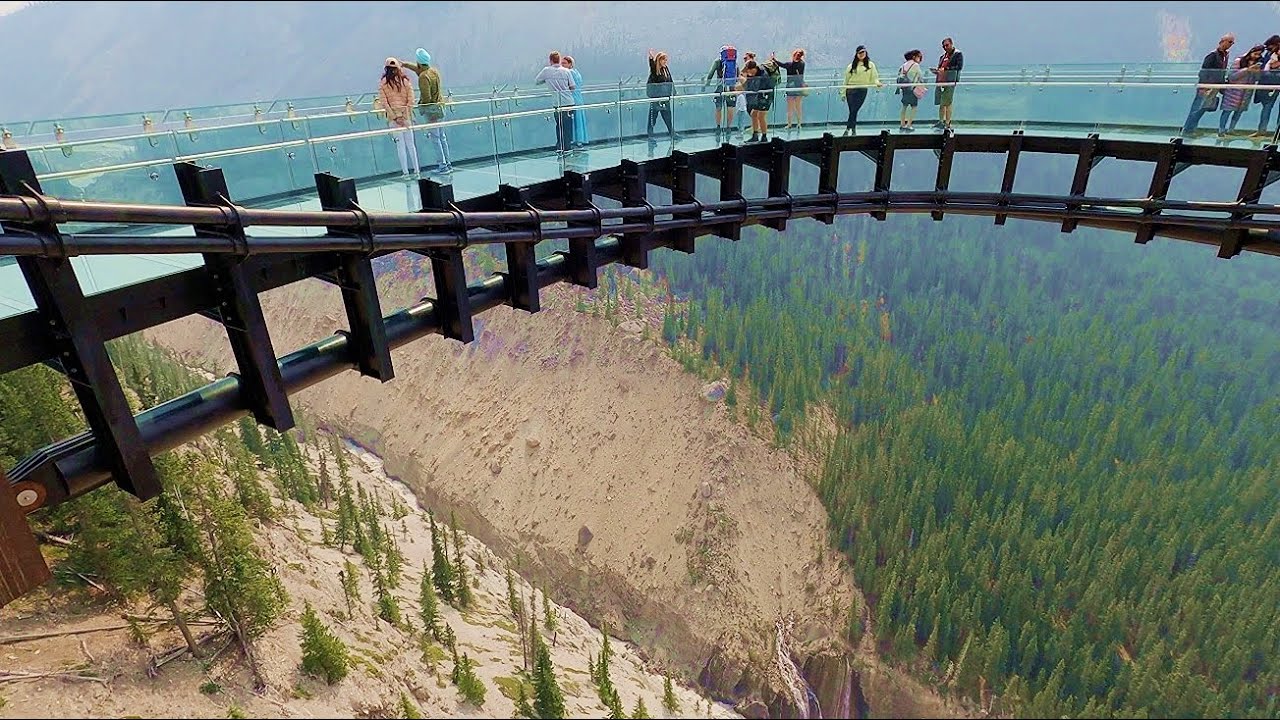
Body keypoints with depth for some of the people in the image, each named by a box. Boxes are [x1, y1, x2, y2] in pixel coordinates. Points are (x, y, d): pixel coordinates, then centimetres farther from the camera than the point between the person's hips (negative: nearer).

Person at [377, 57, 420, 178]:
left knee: (400, 145, 4)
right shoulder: (405, 80, -1)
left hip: (393, 116, -1)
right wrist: (407, 114, -3)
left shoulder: (382, 83, -3)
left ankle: (405, 172, 6)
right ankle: (416, 170, 13)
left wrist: (394, 117, -7)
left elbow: (384, 103, -8)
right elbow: (411, 99, -5)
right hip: (406, 114, 1)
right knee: (410, 143, 10)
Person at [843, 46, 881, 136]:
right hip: (851, 90, 0)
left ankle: (848, 129, 0)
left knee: (854, 111, -6)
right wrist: (843, 93, 5)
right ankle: (853, 130, 5)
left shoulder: (870, 65, 8)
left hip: (862, 90, 0)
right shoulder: (852, 66, 8)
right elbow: (846, 80, 9)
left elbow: (874, 77, 6)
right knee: (852, 111, -4)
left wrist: (877, 83, -16)